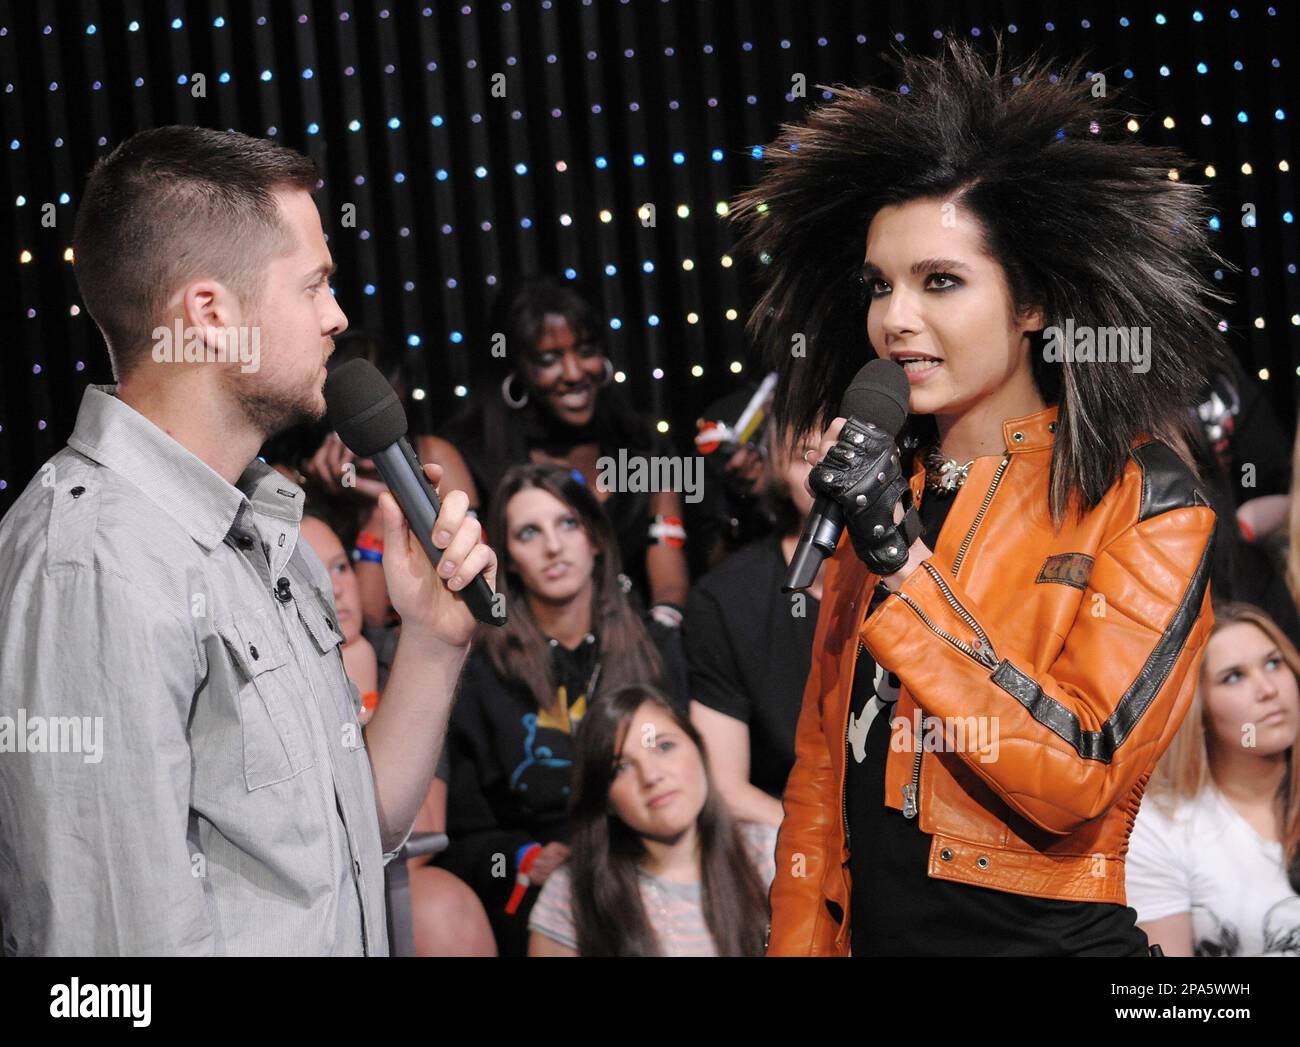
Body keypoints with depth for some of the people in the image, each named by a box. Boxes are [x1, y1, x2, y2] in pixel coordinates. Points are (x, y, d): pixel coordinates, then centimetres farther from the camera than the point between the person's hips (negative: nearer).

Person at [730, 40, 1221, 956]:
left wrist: (900, 558, -20)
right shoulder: (883, 488, 7)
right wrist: (797, 947, 2)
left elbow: (1079, 778, -20)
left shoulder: (1144, 501, -9)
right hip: (873, 931, 5)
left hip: (1044, 935, -5)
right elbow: (821, 773, 10)